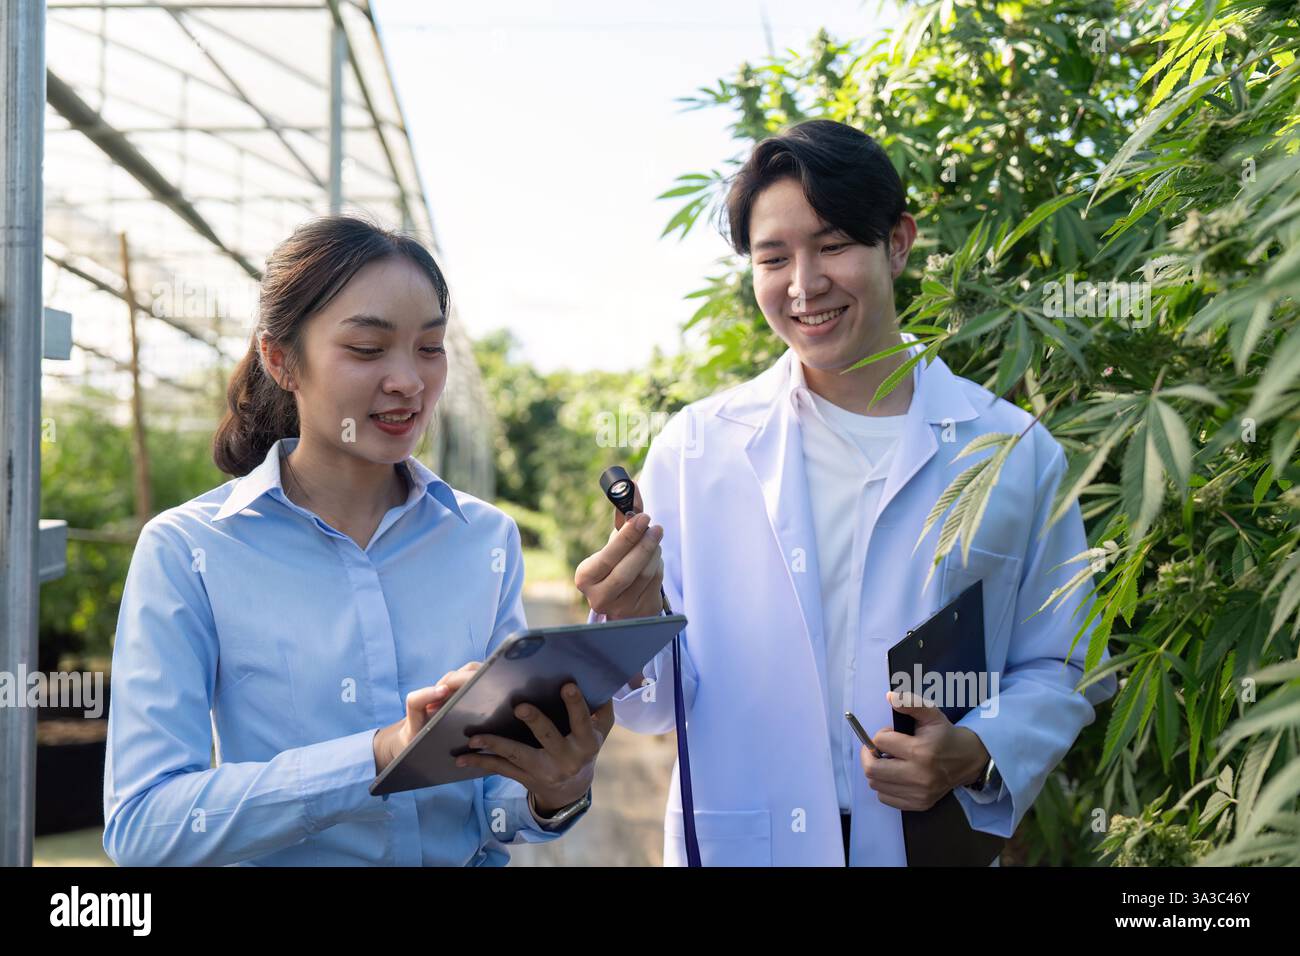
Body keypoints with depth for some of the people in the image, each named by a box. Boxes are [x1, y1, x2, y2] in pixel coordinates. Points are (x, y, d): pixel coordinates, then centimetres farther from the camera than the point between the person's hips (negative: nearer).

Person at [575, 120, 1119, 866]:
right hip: (734, 844, 0)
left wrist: (977, 755, -16)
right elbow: (663, 703, -3)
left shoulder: (1016, 454, -3)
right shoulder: (695, 448, -3)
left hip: (929, 842, 0)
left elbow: (1057, 674, 1)